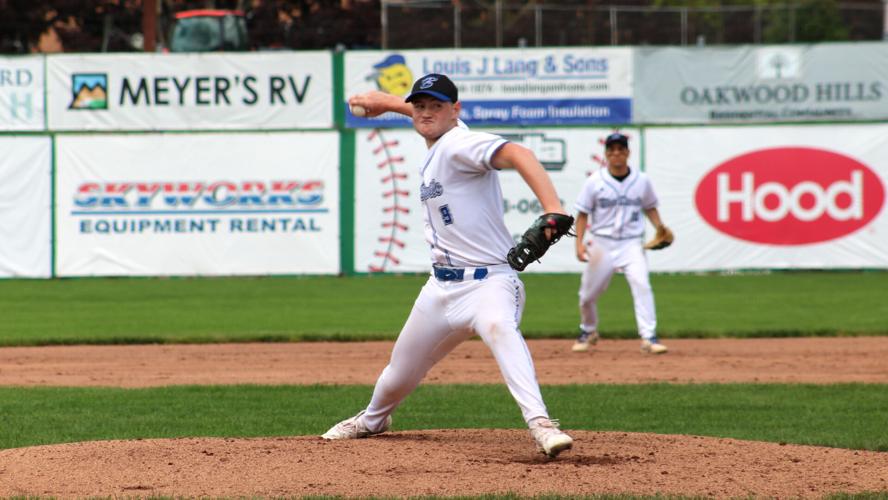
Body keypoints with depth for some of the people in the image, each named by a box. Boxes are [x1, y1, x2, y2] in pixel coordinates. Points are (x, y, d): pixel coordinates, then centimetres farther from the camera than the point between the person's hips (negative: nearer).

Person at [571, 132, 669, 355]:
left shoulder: (642, 180, 1)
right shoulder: (595, 182, -3)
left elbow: (650, 207, 14)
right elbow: (583, 213, 0)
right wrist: (579, 242, -11)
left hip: (631, 243, 0)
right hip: (601, 243, 0)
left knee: (641, 284, -21)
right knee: (588, 293, 8)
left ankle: (649, 338, -21)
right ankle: (588, 332, 37)